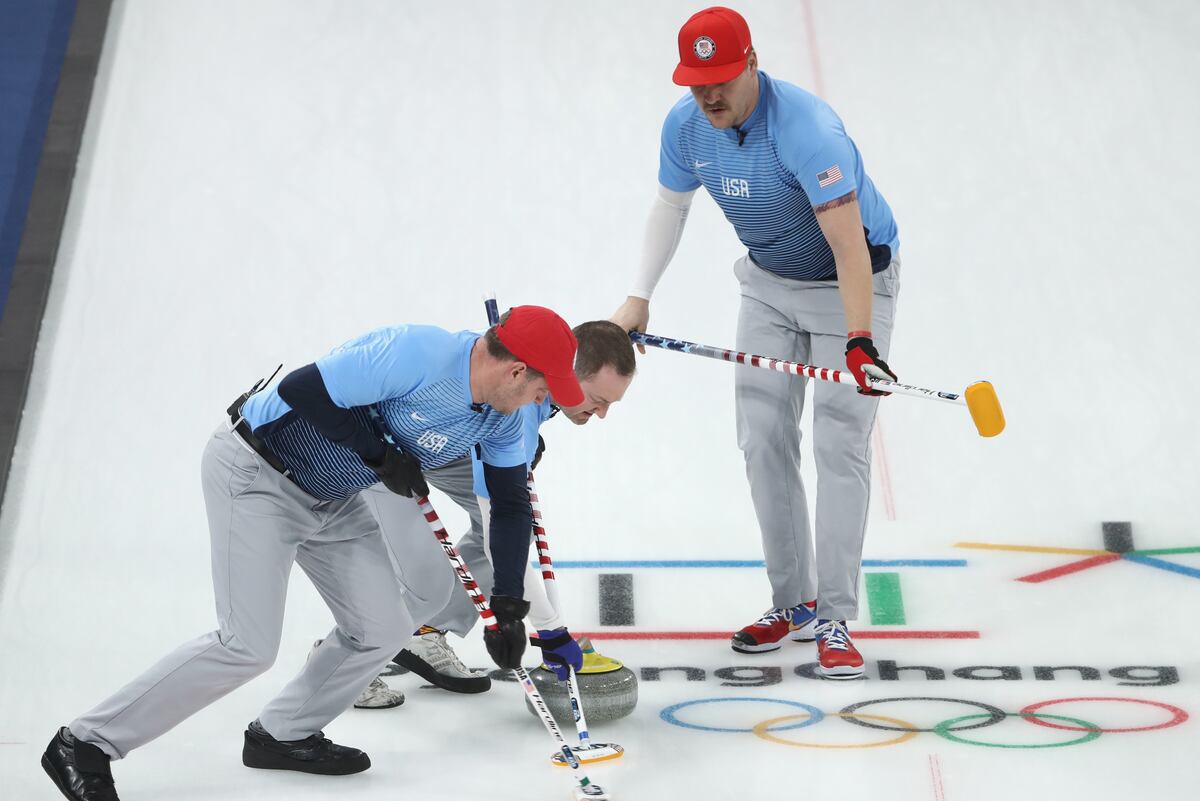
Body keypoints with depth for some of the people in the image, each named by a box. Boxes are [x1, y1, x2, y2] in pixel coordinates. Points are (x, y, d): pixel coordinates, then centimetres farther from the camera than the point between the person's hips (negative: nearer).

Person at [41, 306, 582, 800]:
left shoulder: (500, 420, -3)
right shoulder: (417, 355, -30)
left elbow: (512, 507, 4)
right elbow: (303, 391, -29)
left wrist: (508, 607, 0)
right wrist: (380, 455, -23)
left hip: (330, 496, 8)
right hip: (254, 474, -8)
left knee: (382, 629, 4)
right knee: (249, 647, -11)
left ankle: (282, 735, 26)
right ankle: (88, 743, 8)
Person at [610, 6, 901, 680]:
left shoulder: (807, 128, -30)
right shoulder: (686, 125, -10)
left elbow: (849, 244, -37)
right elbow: (672, 204, 5)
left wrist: (859, 339, -46)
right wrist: (640, 296, -1)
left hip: (852, 283, -6)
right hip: (770, 283, 6)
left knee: (840, 446, -11)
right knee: (764, 440, 2)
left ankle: (834, 619, -1)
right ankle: (793, 602, 15)